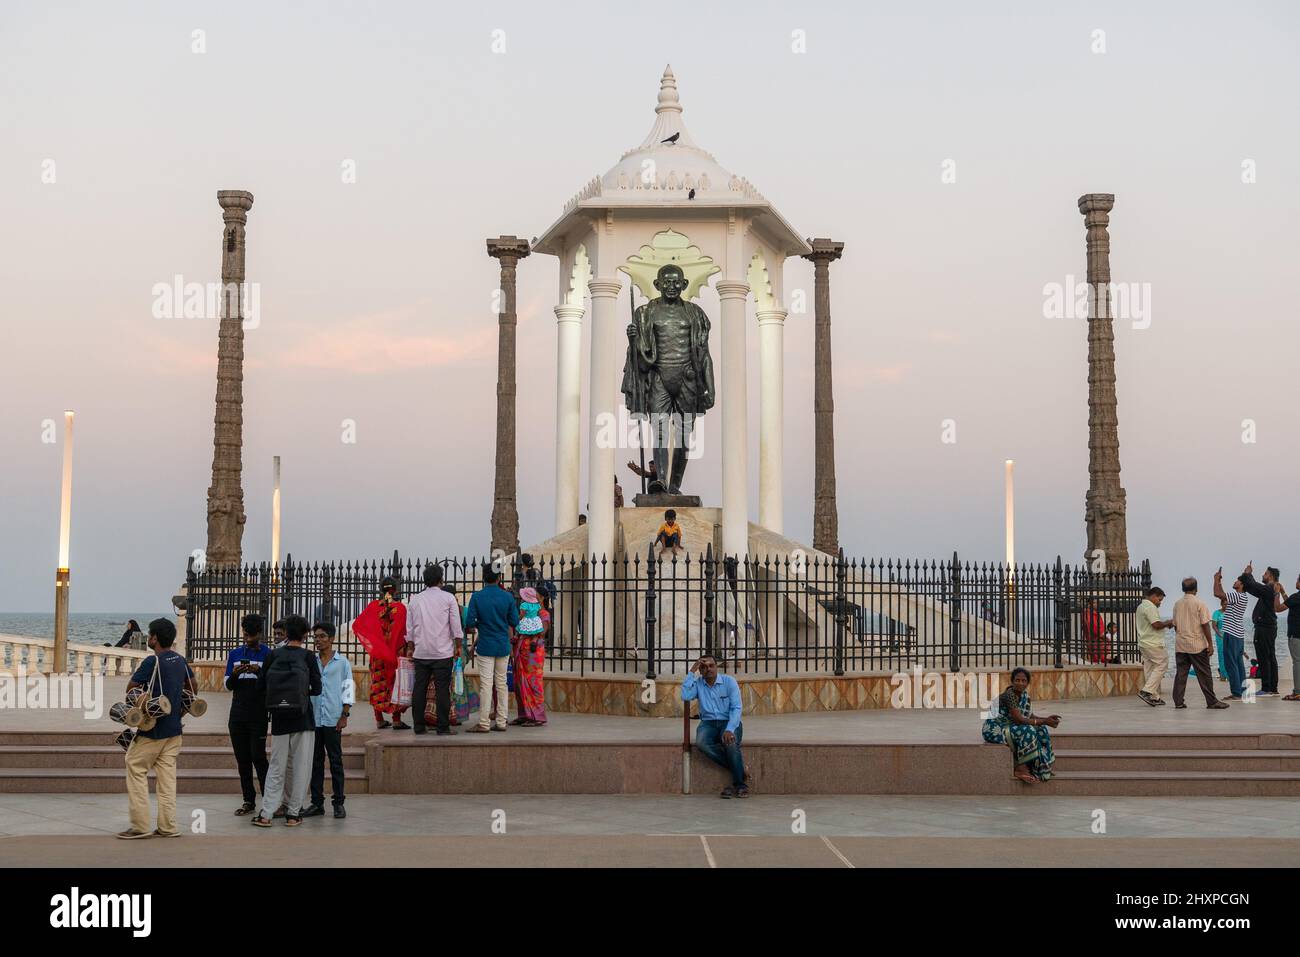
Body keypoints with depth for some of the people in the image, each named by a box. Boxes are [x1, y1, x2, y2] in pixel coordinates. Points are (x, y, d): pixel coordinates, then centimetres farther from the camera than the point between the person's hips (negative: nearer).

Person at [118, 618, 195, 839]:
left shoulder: (152, 661, -16)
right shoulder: (181, 661, 7)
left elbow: (131, 687, -13)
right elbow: (192, 685, 21)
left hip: (153, 730, -7)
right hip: (174, 729, 7)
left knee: (136, 770, 4)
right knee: (167, 774, 9)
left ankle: (140, 825, 1)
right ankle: (168, 827, 8)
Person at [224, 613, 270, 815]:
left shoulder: (268, 654, 0)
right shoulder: (235, 654, 11)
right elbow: (228, 685, 11)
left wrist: (259, 671, -20)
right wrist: (235, 674, -11)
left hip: (258, 715, -4)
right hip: (237, 714, 4)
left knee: (258, 757, -9)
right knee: (242, 759, 6)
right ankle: (249, 801, 11)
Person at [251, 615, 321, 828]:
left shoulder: (273, 655, 1)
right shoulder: (308, 656, -5)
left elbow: (260, 684, 3)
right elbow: (317, 689, -4)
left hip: (279, 718, 3)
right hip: (303, 718, -3)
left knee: (276, 766, 9)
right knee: (301, 766, 6)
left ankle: (265, 813, 4)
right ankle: (293, 814, 6)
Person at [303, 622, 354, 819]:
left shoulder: (342, 663, 3)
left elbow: (348, 690, 1)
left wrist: (344, 716, -6)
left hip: (333, 719, -3)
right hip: (313, 719, 3)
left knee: (336, 761, 0)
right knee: (315, 761, 6)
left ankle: (338, 803, 4)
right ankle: (317, 803, 12)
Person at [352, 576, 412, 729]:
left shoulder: (374, 606, -3)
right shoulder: (400, 608, -10)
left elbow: (357, 625, -4)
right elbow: (405, 631, -11)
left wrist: (370, 643, 6)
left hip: (377, 653, 2)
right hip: (397, 652, -2)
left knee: (378, 682, 11)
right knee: (395, 682, 4)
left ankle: (379, 719, 13)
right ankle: (396, 720, 3)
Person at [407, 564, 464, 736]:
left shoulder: (415, 600, 9)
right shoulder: (448, 598, -1)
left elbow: (410, 628, 13)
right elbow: (456, 625, -2)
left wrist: (411, 648, 22)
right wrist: (458, 646, 7)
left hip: (420, 652, 3)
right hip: (442, 651, -3)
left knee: (419, 688, 7)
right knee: (442, 689, -2)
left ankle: (419, 726, 8)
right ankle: (443, 727, -3)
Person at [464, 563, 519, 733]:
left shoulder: (477, 597, -8)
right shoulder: (507, 597, -1)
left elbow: (469, 623, -9)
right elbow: (514, 622, 3)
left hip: (486, 647, -3)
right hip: (503, 646, 3)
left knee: (486, 684, -3)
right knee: (501, 684, 9)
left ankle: (484, 724, -3)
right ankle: (501, 722, 11)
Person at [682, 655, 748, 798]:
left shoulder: (729, 681, -2)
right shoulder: (697, 683, 4)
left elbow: (736, 708, -8)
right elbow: (685, 697, -16)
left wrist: (729, 729, -24)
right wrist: (692, 672, -11)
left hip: (729, 722, -2)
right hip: (708, 723, 2)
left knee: (730, 742, -35)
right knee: (701, 743, -32)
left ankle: (740, 784, -19)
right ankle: (740, 769, -20)